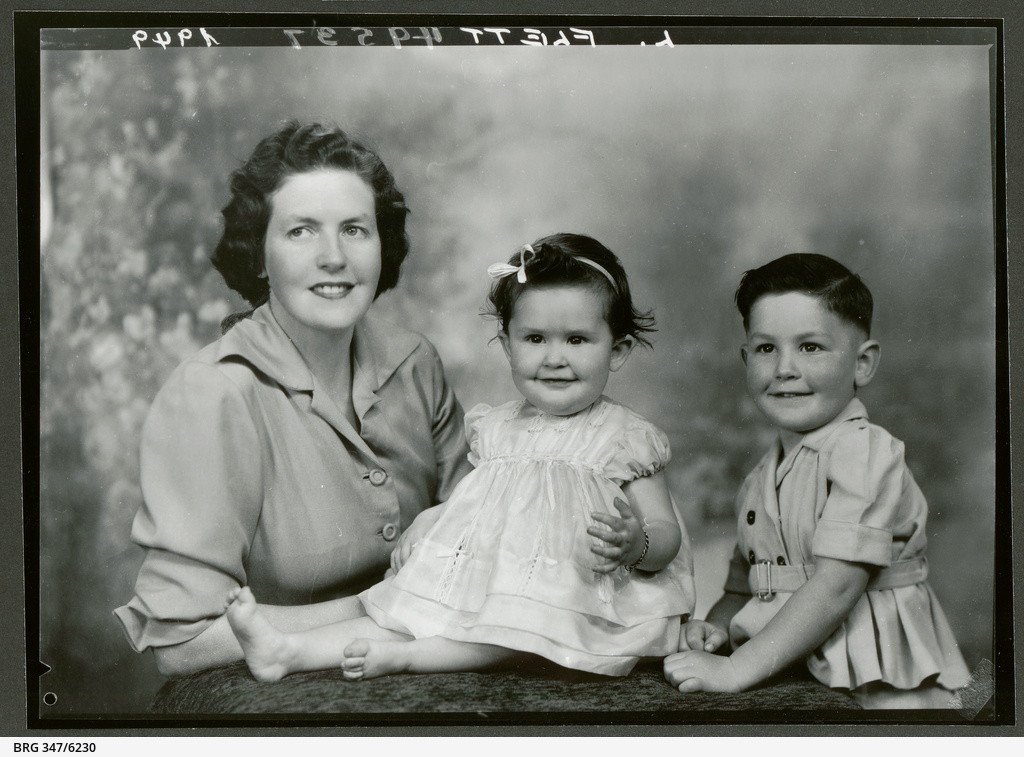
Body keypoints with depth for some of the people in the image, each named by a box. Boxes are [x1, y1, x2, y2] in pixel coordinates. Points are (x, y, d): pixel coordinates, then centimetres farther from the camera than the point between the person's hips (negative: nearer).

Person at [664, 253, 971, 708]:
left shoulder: (864, 452, -9)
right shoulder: (761, 479, 13)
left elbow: (837, 586, -19)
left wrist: (736, 670, -21)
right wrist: (716, 627, 0)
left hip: (882, 686, -6)